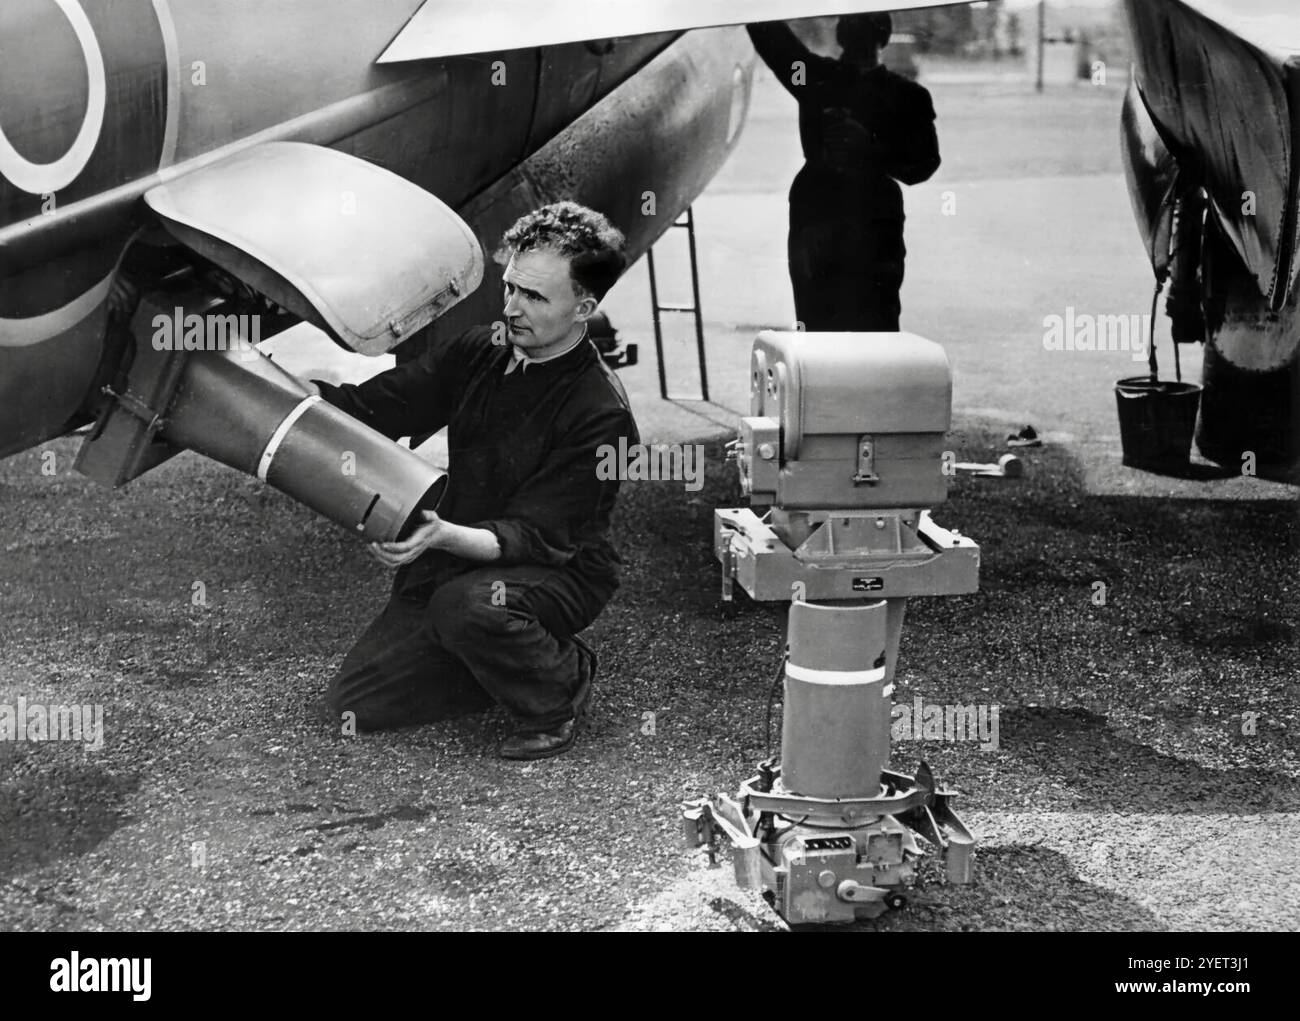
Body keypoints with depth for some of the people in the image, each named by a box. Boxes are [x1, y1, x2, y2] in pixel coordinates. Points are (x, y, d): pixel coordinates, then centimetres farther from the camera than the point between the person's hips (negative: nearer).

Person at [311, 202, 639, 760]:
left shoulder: (601, 414, -22)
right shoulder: (478, 352, -1)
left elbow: (534, 536, -24)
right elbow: (376, 405, -3)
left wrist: (445, 535, -43)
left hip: (559, 572, -6)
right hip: (454, 565, 7)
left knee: (467, 604, -40)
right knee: (351, 704, -2)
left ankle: (563, 682, -8)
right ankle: (522, 656, 13)